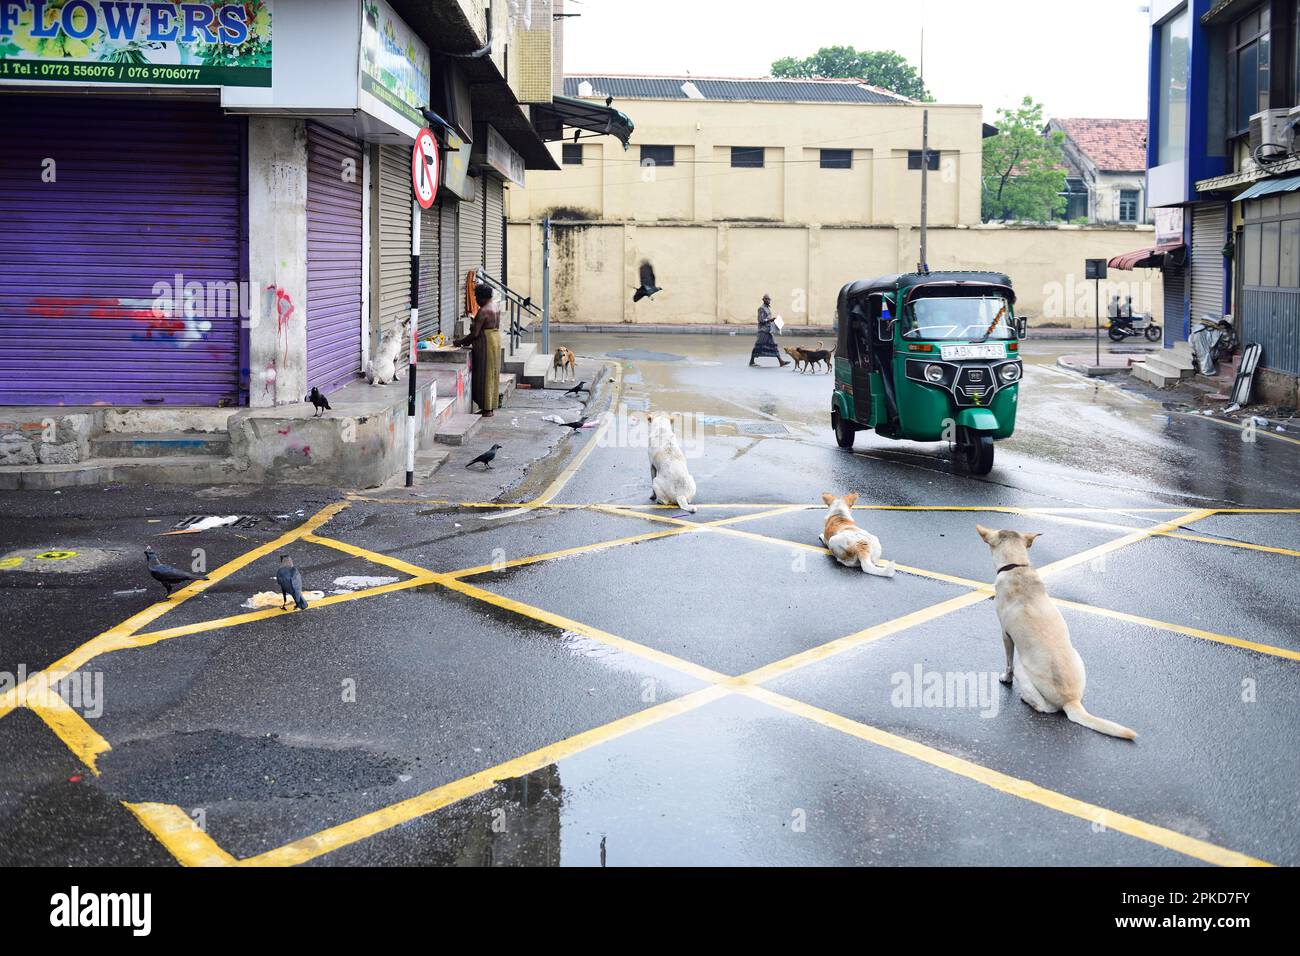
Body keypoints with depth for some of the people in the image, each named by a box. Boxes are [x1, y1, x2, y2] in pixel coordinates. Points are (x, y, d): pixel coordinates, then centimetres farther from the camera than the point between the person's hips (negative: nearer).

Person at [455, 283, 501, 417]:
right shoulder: (495, 306, 10)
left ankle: (486, 409, -1)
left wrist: (461, 342, -7)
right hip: (496, 339, 10)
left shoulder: (483, 311, -19)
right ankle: (490, 407, 18)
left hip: (486, 343, -10)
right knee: (491, 374, 13)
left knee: (485, 375, -3)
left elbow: (475, 333, -22)